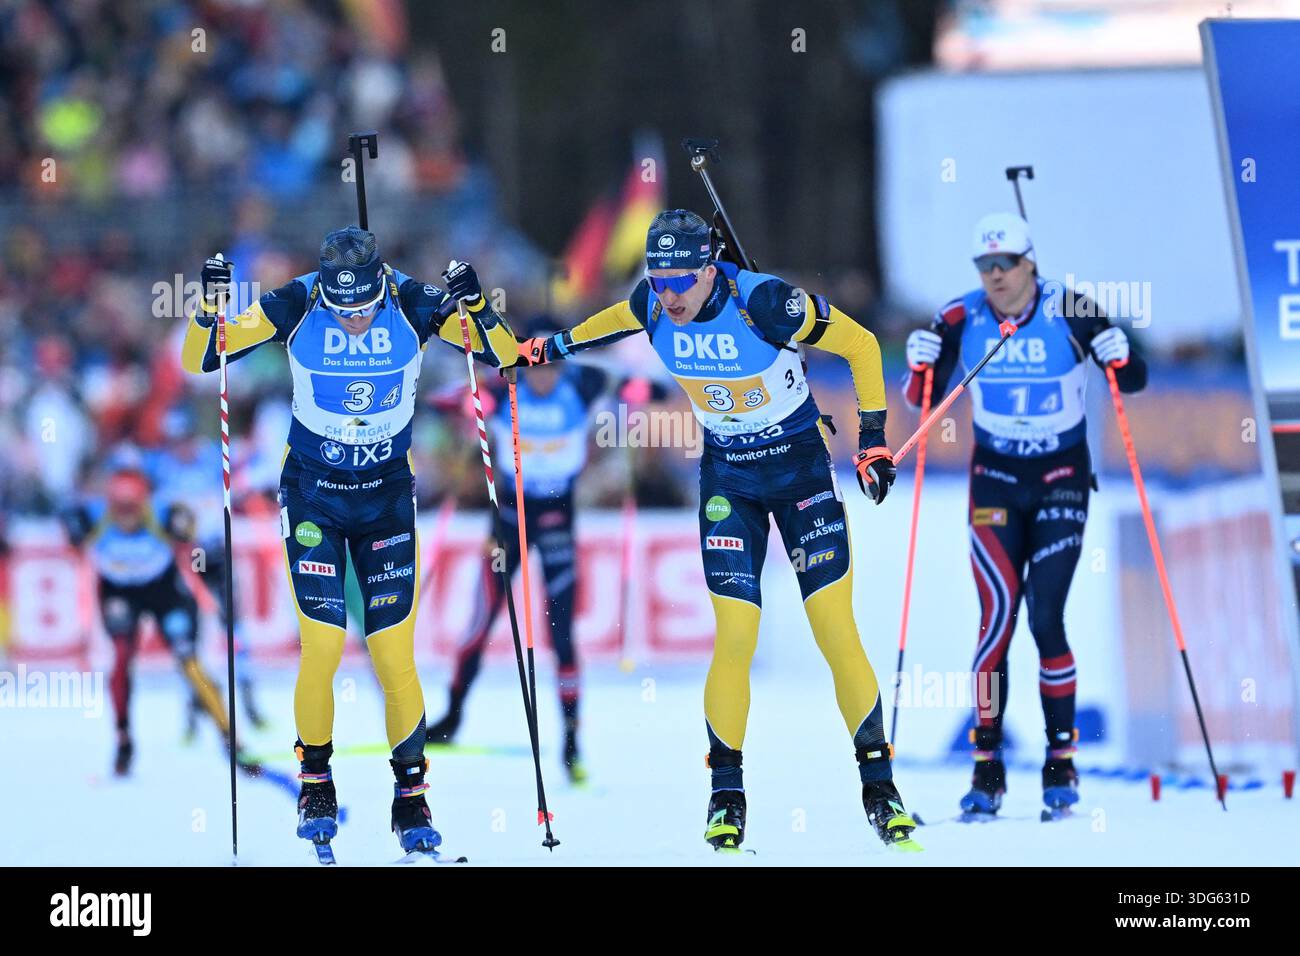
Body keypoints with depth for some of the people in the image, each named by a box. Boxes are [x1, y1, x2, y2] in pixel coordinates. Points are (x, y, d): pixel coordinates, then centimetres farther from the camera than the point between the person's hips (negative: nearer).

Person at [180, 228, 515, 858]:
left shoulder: (414, 305, -15)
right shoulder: (295, 307, -16)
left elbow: (503, 356, -10)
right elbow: (200, 361, -9)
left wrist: (475, 304, -28)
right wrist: (210, 309, -28)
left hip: (388, 494, 1)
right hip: (313, 492, -1)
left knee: (395, 656, -4)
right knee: (322, 645, -10)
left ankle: (411, 797, 10)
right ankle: (315, 782, 12)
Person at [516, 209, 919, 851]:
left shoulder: (763, 302, -26)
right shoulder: (653, 306, -11)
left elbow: (860, 345, -14)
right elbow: (620, 319, 16)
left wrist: (873, 437, -14)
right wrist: (554, 347, 26)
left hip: (801, 463, -3)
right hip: (727, 473, 3)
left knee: (837, 635, -7)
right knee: (734, 639, -9)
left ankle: (878, 783, 2)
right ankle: (726, 794, 4)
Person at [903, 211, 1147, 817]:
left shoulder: (1069, 313, -12)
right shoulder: (960, 321, -6)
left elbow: (1133, 381, -6)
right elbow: (923, 400, 0)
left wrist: (1119, 357, -28)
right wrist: (920, 367, -21)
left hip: (1062, 477, -1)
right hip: (995, 478, 2)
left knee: (1046, 619, -11)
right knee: (997, 618, -8)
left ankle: (1061, 761, 1)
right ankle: (987, 767, -2)